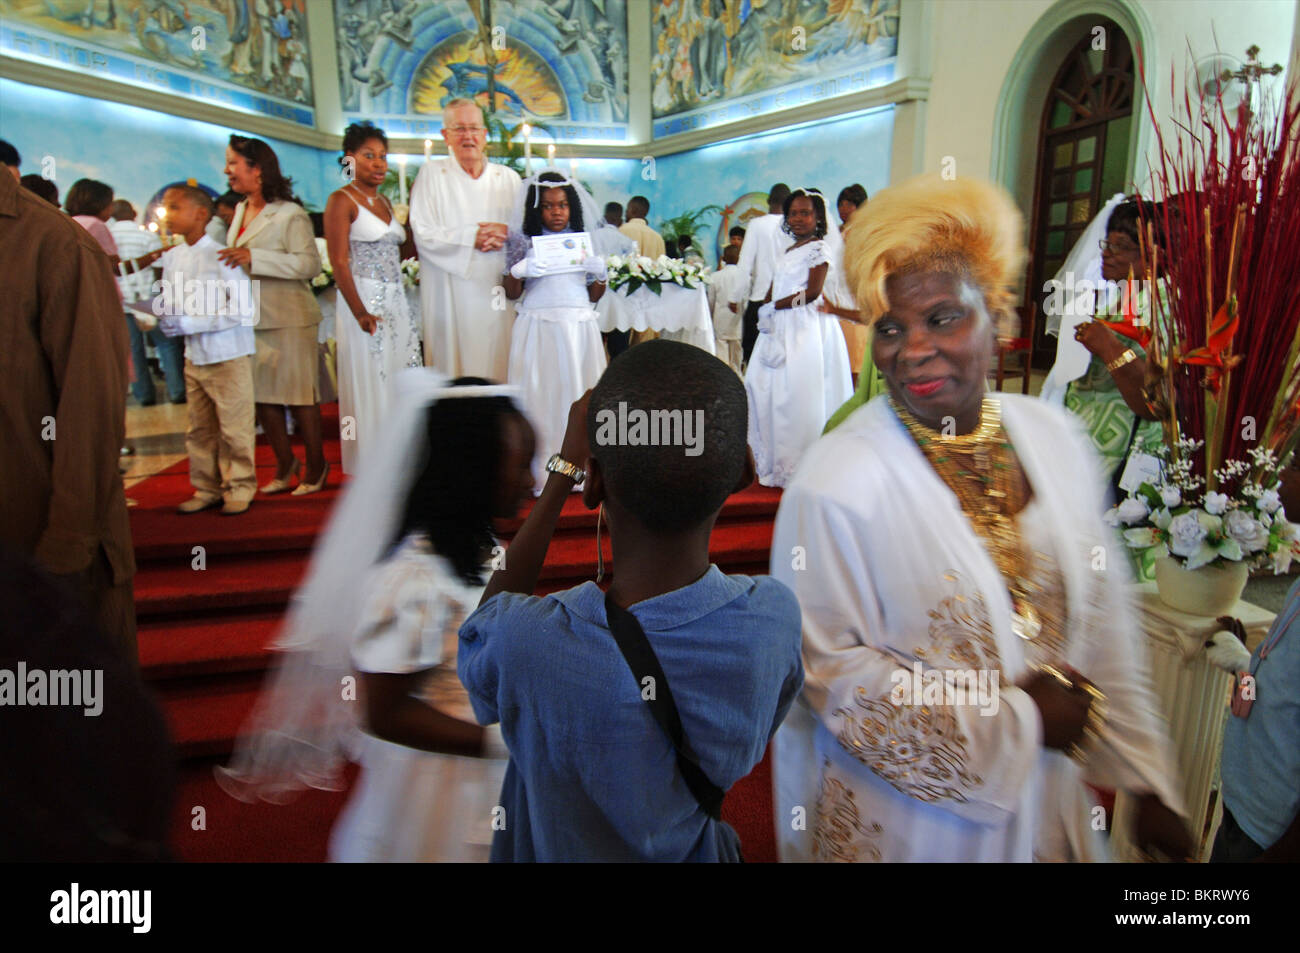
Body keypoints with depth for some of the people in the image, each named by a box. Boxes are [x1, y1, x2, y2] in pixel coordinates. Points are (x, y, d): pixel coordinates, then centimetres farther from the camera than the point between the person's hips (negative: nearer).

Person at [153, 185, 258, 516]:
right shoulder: (171, 257, 8)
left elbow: (243, 309, -20)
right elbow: (167, 300, 23)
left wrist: (188, 323, -20)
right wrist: (164, 316, -1)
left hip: (229, 356, -7)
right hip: (194, 357, 7)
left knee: (234, 428, -1)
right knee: (199, 430, 12)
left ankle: (239, 489, 13)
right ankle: (207, 489, 24)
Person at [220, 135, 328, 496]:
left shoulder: (290, 214, -9)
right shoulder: (240, 211, 16)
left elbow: (310, 264, -20)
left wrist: (254, 258, -24)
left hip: (288, 320, -8)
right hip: (251, 318, 8)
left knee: (299, 394, -1)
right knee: (262, 396, 9)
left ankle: (316, 465, 13)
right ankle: (284, 462, 22)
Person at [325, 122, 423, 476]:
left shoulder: (384, 201, 18)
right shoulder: (342, 201, -5)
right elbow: (339, 263, -13)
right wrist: (360, 312, -24)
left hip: (396, 302, 7)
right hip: (365, 303, -7)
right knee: (370, 384, -2)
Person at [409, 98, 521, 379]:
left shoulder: (509, 178, 14)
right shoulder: (431, 173, 6)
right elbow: (423, 233, -4)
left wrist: (508, 234, -12)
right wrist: (472, 237, -14)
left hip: (499, 292, 2)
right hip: (451, 294, -2)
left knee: (497, 360, 0)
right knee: (453, 360, -4)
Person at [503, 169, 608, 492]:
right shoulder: (525, 241, 7)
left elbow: (594, 296, 16)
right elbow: (511, 294, 6)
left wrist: (600, 273, -2)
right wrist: (519, 271, -12)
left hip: (579, 326, 2)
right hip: (538, 327, -2)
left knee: (580, 392, 0)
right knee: (541, 395, -5)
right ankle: (543, 473, 1)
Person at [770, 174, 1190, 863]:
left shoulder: (1054, 437, -6)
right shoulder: (836, 481, -24)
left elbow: (1102, 622, 2)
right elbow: (825, 662, -19)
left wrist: (1145, 781, 6)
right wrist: (1011, 722, -17)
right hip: (901, 813, -4)